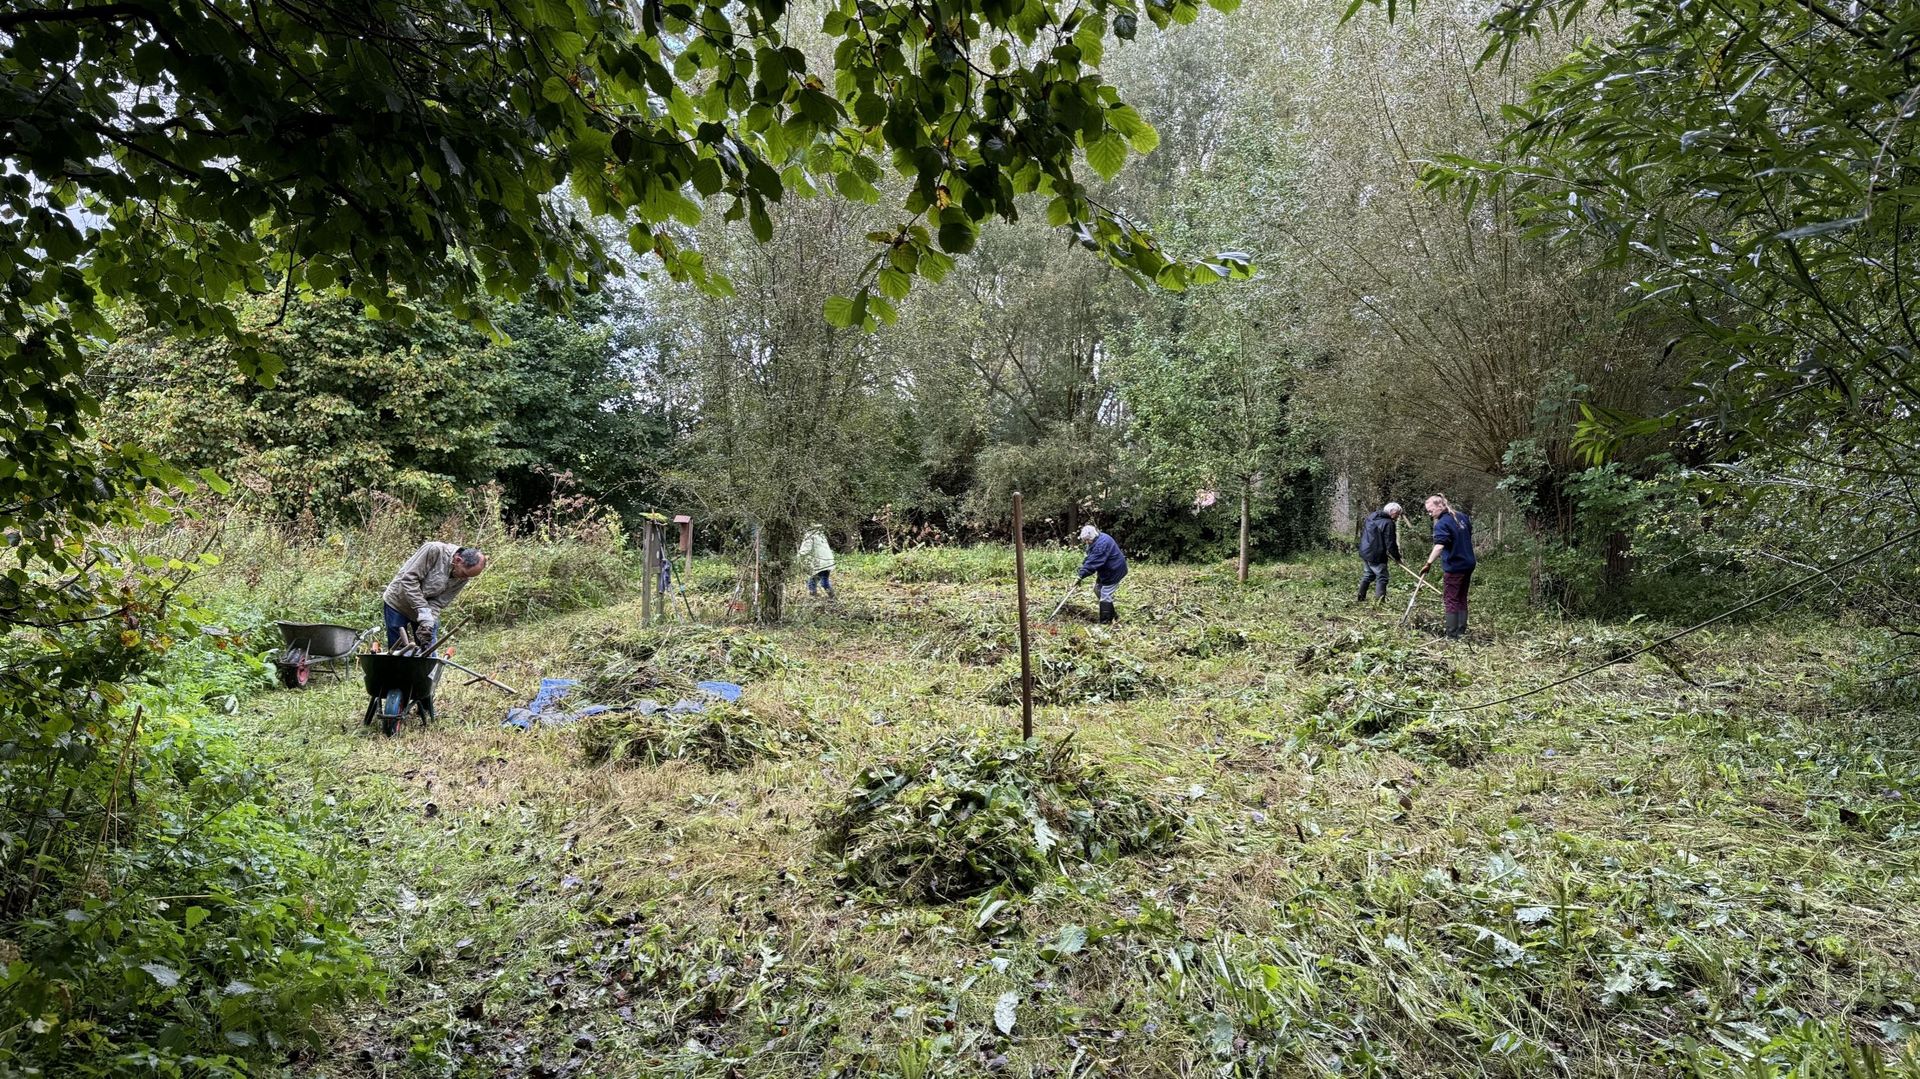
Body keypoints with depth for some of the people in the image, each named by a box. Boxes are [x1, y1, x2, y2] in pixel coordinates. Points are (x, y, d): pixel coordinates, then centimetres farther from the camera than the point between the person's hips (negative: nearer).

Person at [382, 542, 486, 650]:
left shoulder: (463, 577, -15)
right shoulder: (435, 551, -30)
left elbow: (439, 602, -13)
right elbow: (409, 580, -30)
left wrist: (429, 621, -31)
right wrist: (424, 612, -33)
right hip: (397, 603, -3)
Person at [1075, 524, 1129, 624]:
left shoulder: (1101, 544, -30)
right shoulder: (1097, 540, 3)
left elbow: (1093, 563, -33)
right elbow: (1090, 558, 13)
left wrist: (1080, 576, -32)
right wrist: (1083, 564, -6)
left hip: (1114, 571, -11)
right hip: (1106, 570, 11)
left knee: (1105, 595, -6)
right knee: (1097, 589, 18)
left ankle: (1105, 621, 3)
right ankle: (1112, 615, 28)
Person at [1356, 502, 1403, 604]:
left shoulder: (1371, 517, 9)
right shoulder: (1388, 523, -17)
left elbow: (1362, 532, 20)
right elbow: (1390, 543, -19)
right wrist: (1397, 557, -8)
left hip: (1364, 552, 9)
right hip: (1376, 555, -9)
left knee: (1368, 574, 22)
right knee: (1382, 577, -1)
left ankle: (1360, 597, 27)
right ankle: (1381, 601, -4)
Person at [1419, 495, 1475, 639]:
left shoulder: (1442, 524, -18)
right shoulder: (1462, 516, 8)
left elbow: (1439, 546, -33)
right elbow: (1469, 537, 20)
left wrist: (1429, 563, -40)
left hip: (1454, 568, -8)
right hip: (1468, 565, 8)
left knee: (1451, 601, -1)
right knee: (1462, 599, 15)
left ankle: (1452, 635, -1)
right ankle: (1461, 632, 19)